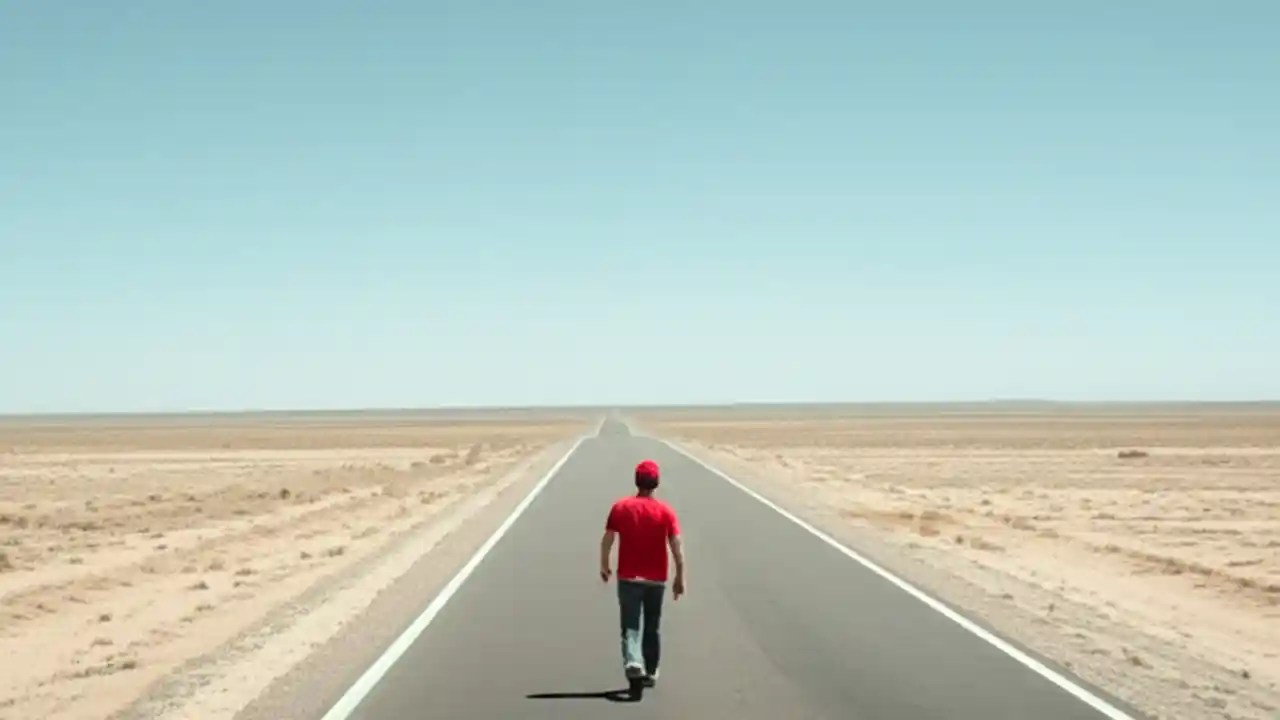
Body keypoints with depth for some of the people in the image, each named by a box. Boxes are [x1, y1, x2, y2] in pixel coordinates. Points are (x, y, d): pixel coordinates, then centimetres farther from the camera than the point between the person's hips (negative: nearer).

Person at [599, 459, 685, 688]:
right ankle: (651, 673, 20)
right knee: (652, 628, 15)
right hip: (656, 580, 1)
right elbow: (677, 546, -10)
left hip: (628, 578, -1)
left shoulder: (620, 507, -3)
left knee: (630, 625, 3)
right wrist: (680, 577, -4)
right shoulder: (665, 511, -5)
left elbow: (607, 540, -3)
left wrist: (604, 566, 11)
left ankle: (632, 661, -22)